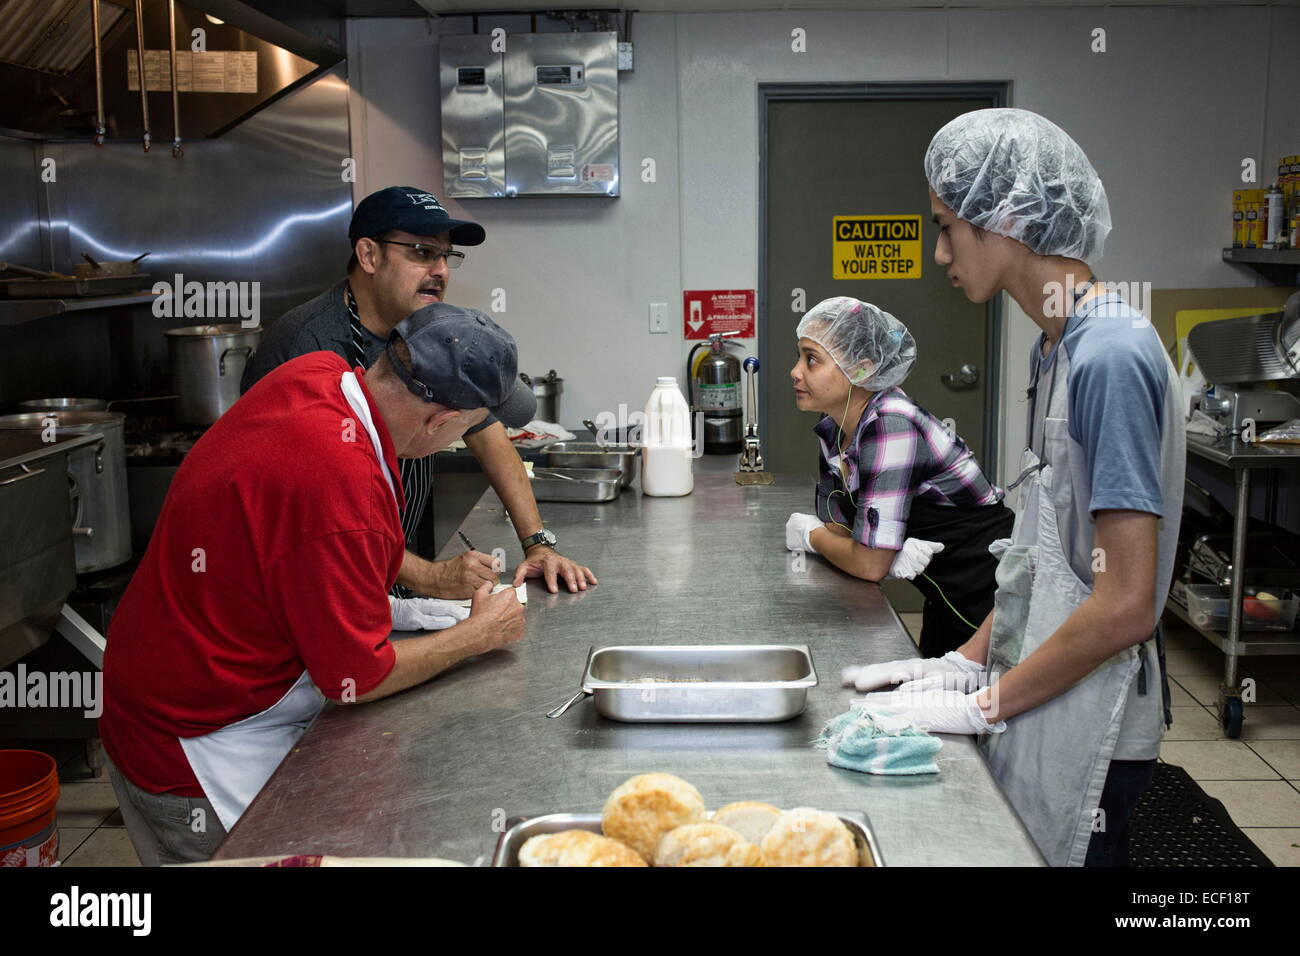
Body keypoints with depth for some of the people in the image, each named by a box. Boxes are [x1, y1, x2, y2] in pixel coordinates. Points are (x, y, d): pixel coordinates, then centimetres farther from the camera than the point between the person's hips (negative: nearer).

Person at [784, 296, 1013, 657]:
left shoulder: (890, 426, -27)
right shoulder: (833, 428, -1)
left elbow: (870, 563, -27)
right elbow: (836, 526, 2)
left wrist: (810, 535, -8)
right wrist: (888, 554, -20)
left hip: (992, 602, -8)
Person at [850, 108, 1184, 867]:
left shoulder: (1112, 356, -21)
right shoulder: (1058, 348, 7)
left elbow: (1125, 605, -23)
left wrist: (985, 706, -15)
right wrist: (967, 662, 8)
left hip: (1087, 730, -8)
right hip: (1040, 704, 8)